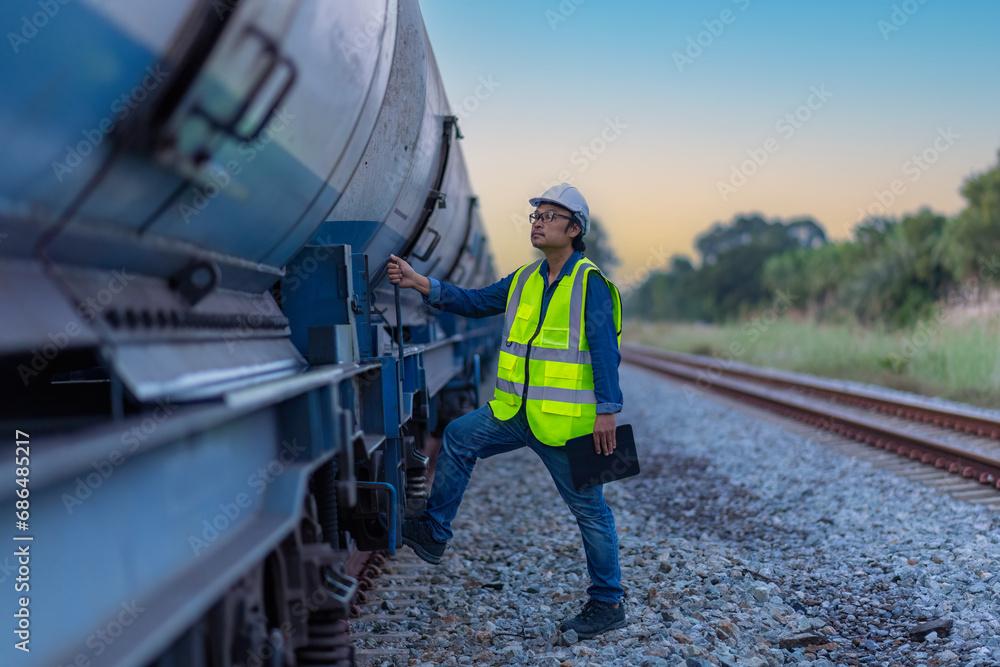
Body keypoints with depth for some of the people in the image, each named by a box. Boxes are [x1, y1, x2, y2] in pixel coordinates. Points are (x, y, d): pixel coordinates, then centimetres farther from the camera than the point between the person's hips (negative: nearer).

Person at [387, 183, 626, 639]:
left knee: (589, 508, 2)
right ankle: (434, 536, 16)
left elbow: (605, 351, -15)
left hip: (566, 420, -7)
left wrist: (607, 411, -20)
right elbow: (475, 302, 8)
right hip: (518, 413, 7)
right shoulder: (524, 281, 11)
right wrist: (420, 284, -2)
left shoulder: (590, 283, -11)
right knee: (458, 438, 5)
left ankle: (608, 603, 15)